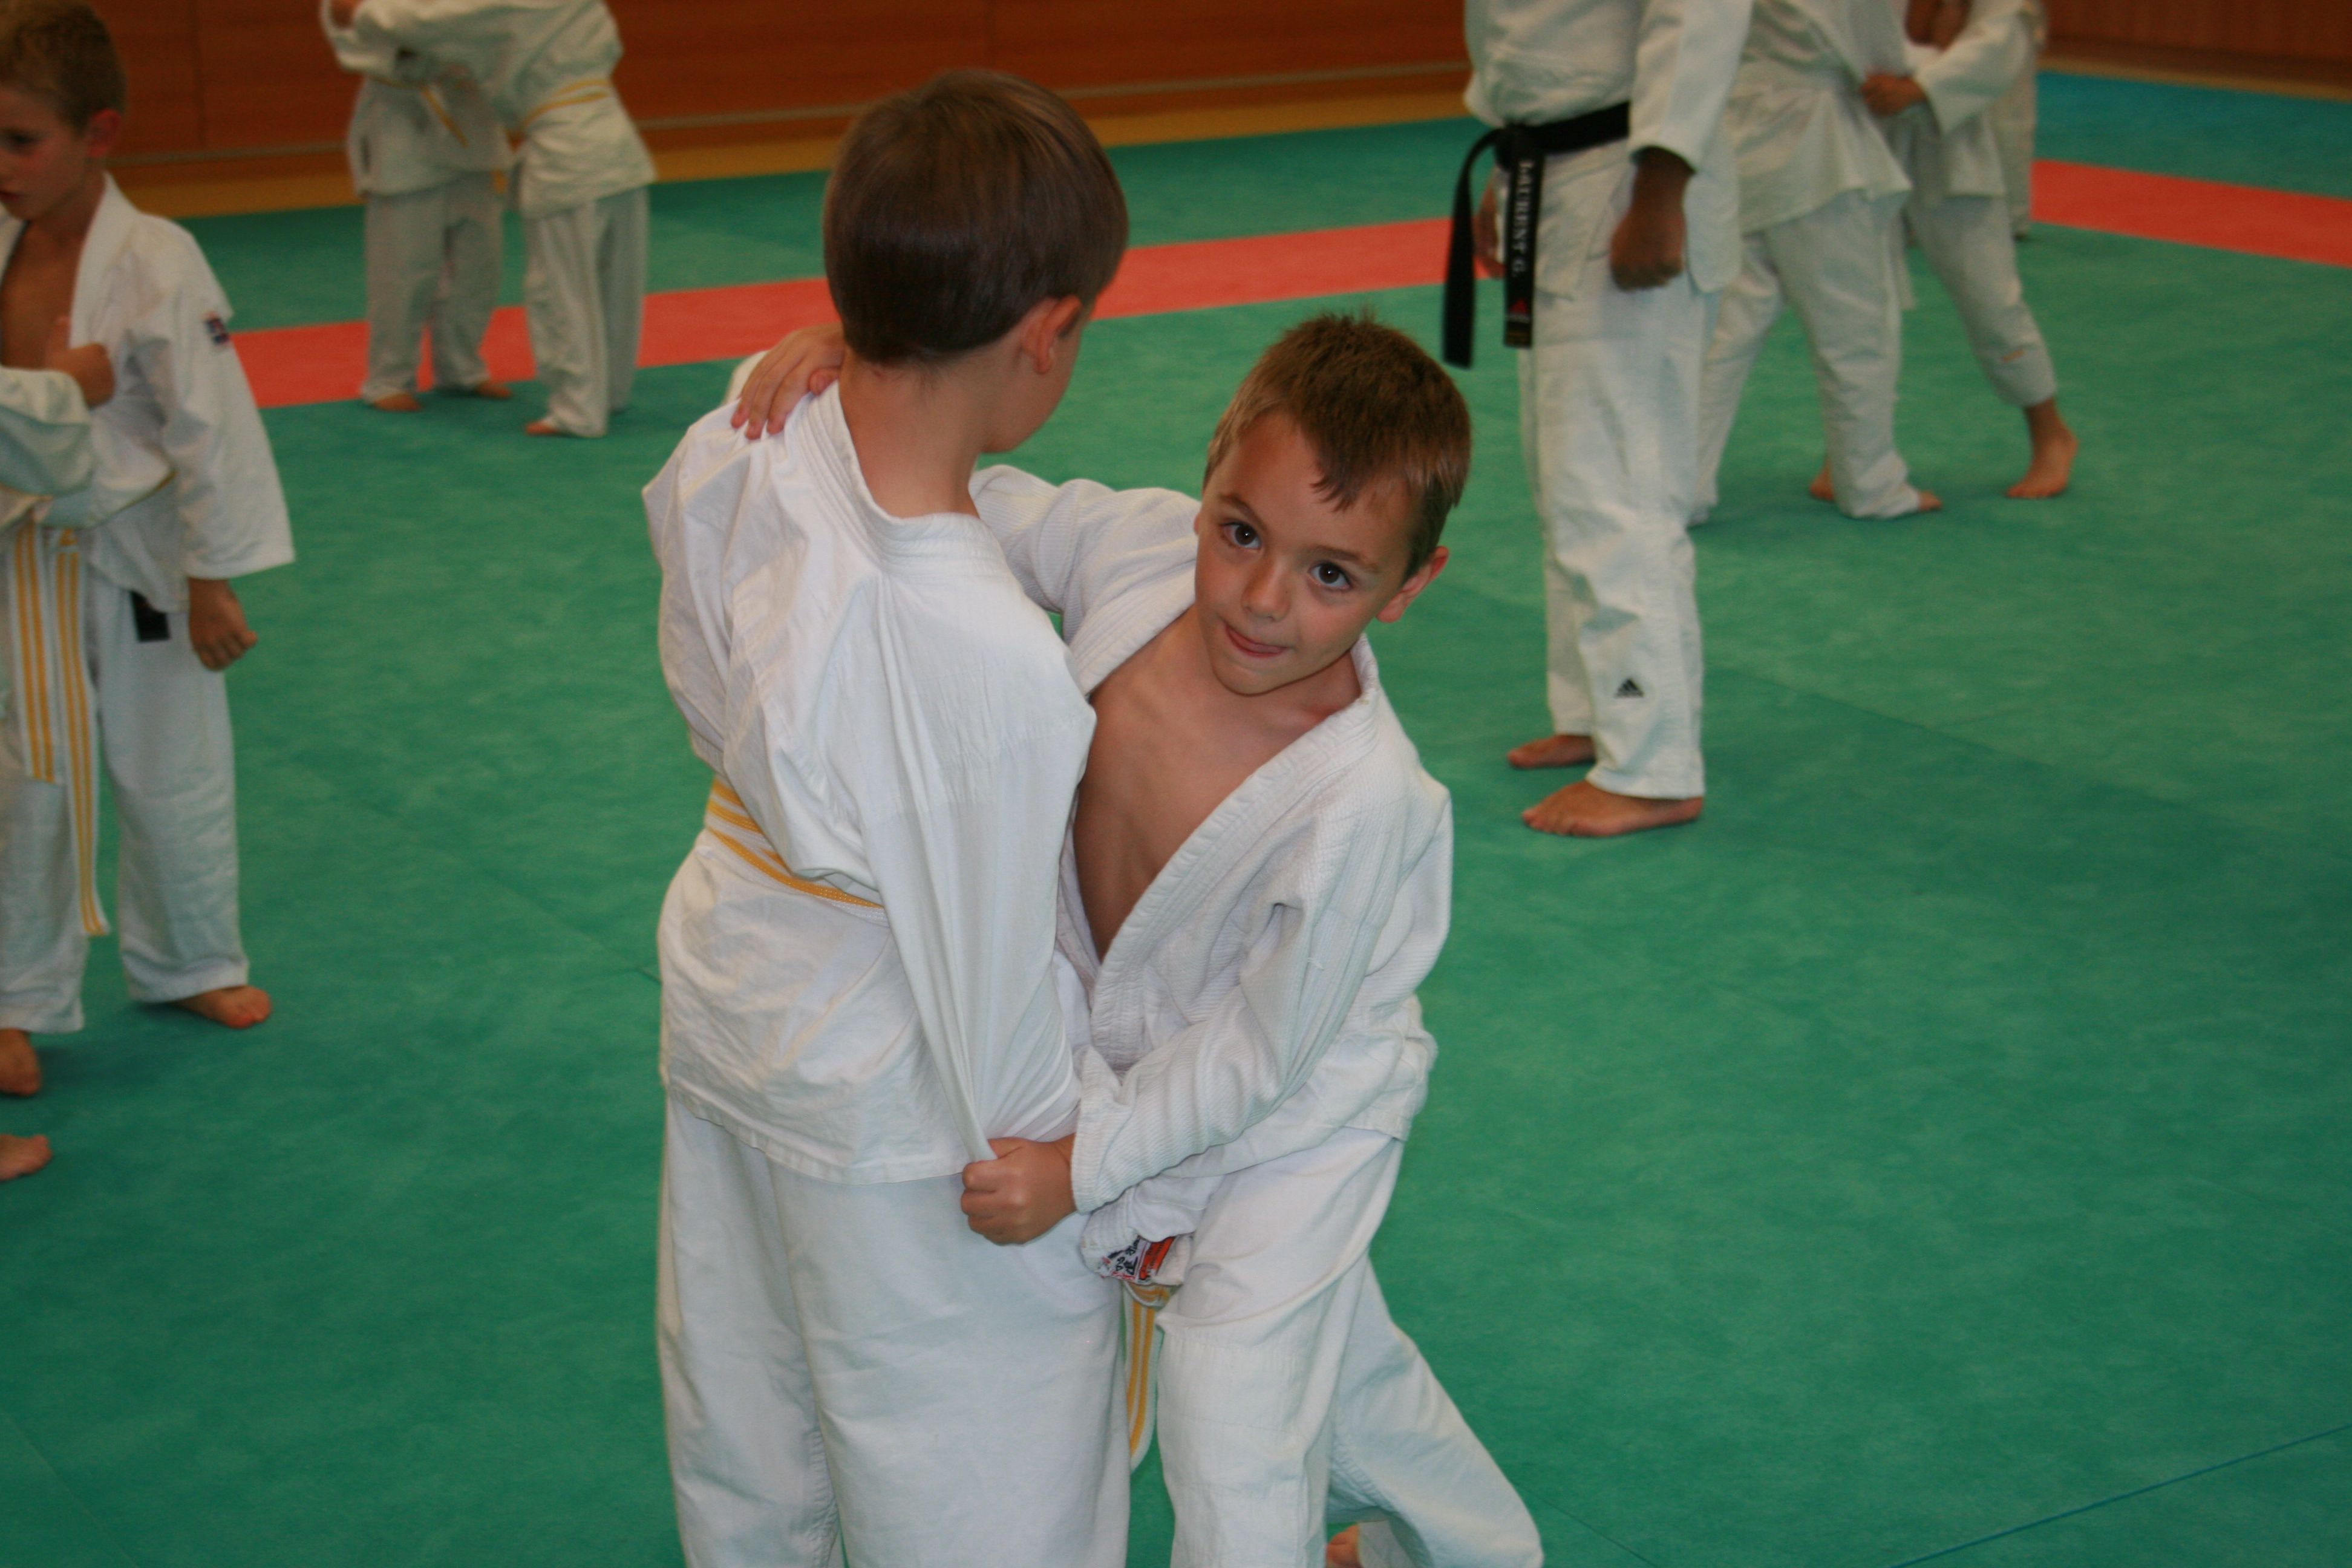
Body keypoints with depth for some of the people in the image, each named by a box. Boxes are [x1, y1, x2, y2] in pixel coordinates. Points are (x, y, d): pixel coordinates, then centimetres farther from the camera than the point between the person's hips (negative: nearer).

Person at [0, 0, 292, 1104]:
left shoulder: (155, 264, -18)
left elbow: (210, 427, -14)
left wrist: (214, 586, -11)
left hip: (135, 557, -3)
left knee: (173, 778, 13)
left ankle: (190, 963, 35)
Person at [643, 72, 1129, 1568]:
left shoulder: (731, 455, -16)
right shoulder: (993, 661, -36)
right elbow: (991, 956, -24)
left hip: (726, 987, 8)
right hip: (889, 1110, -7)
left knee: (743, 1435, 30)